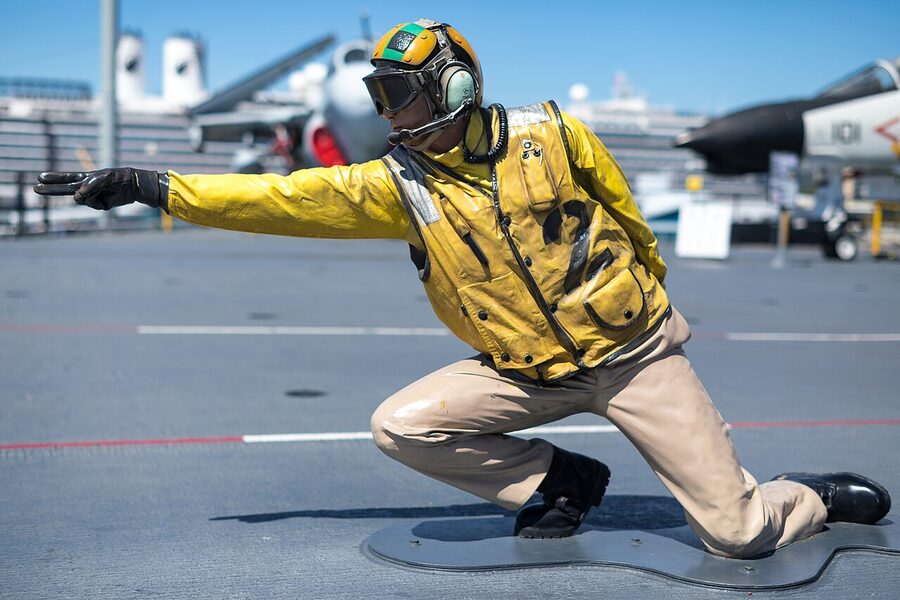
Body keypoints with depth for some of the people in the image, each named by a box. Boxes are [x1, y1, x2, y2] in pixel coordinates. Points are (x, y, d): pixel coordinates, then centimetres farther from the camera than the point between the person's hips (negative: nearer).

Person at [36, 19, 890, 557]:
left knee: (737, 532, -9)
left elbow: (630, 222, 5)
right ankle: (561, 483, 5)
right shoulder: (398, 188, -5)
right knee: (400, 426, -14)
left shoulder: (550, 135, -9)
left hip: (632, 349, -3)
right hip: (529, 373, 3)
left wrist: (647, 302, 13)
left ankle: (813, 497, 27)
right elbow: (285, 199, -10)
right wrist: (152, 188, -15)